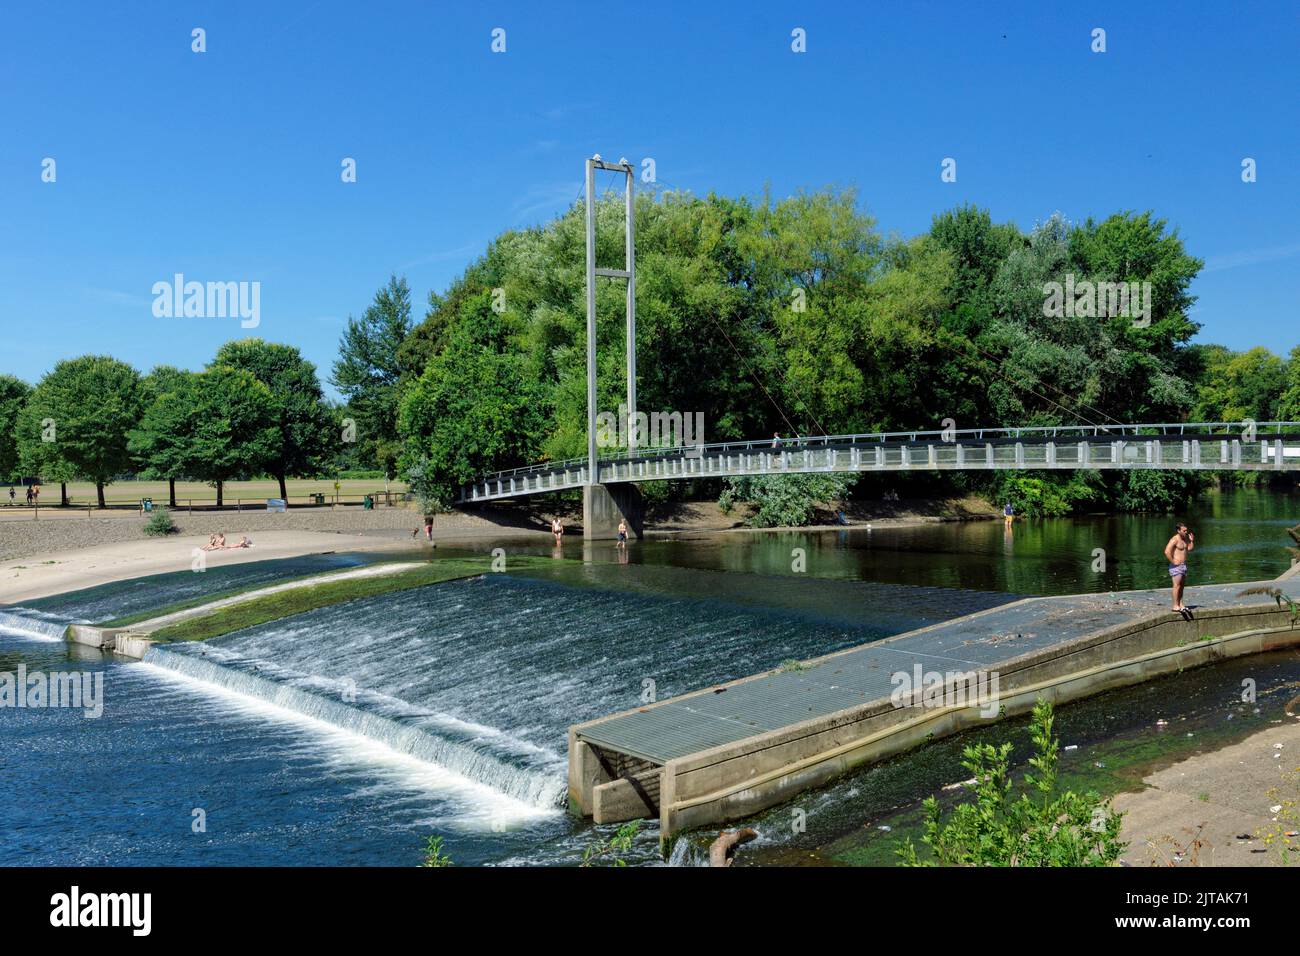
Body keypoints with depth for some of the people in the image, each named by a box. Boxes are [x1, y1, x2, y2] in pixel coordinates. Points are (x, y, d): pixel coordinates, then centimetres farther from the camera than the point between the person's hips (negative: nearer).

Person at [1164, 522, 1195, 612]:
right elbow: (1167, 552, -26)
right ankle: (1176, 606, -5)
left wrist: (1192, 541, 5)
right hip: (1176, 566, -9)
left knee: (1182, 585, 12)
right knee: (1177, 586, -7)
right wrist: (1173, 562, -20)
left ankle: (1180, 604, 19)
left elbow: (1189, 549, 20)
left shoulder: (1185, 538, 11)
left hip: (1183, 565, 9)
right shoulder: (1174, 540, -17)